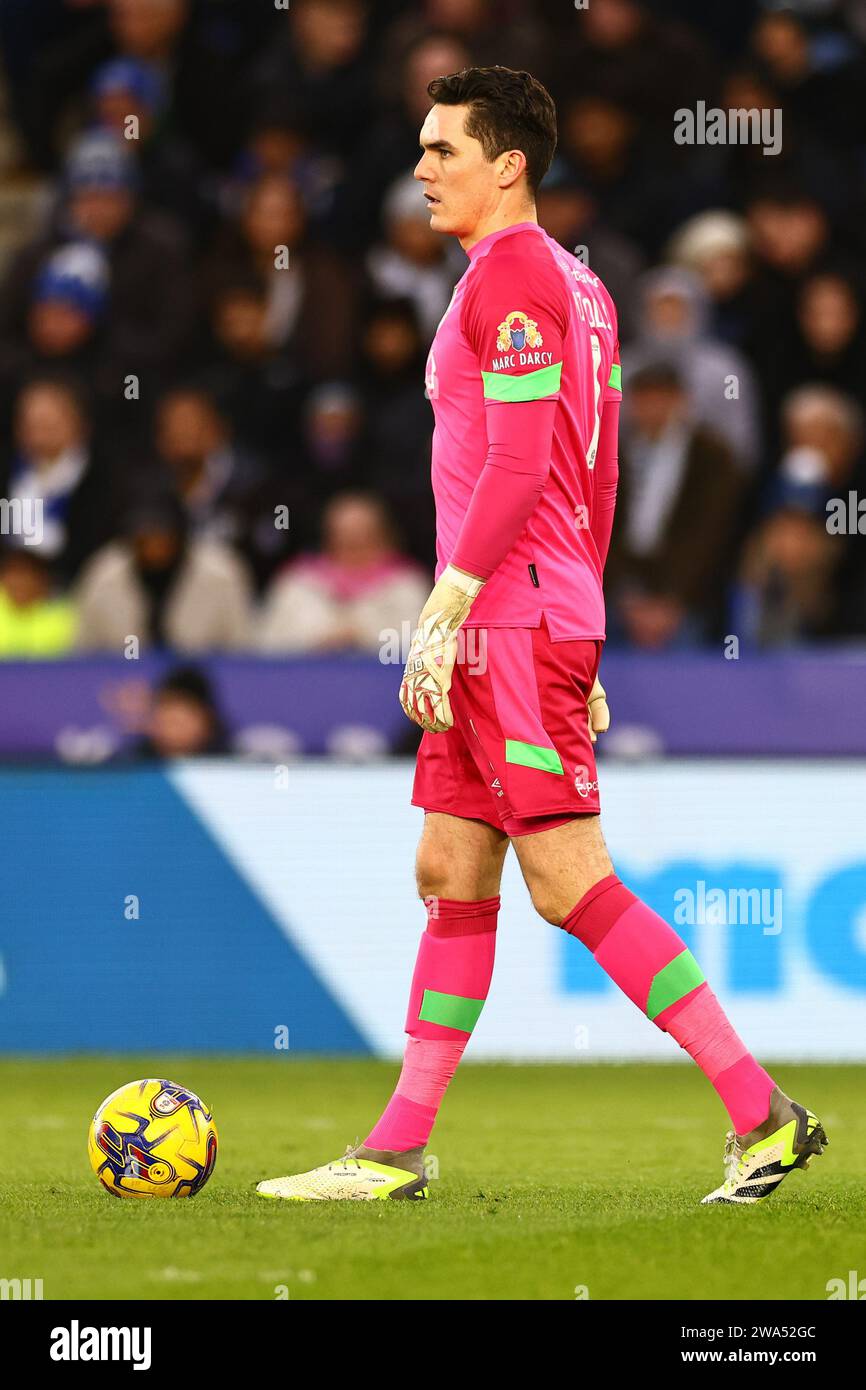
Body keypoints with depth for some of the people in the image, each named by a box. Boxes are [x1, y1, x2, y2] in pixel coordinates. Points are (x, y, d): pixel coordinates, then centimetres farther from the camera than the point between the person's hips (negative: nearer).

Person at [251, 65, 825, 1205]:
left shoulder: (510, 275, -11)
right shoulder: (576, 284, 19)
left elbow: (518, 464, -19)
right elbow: (597, 479, 22)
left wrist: (445, 609, -19)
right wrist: (581, 632, 24)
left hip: (512, 613, -10)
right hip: (537, 623, 10)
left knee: (568, 881, -11)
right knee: (451, 876, 9)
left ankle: (764, 1113, -11)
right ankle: (397, 1151, 11)